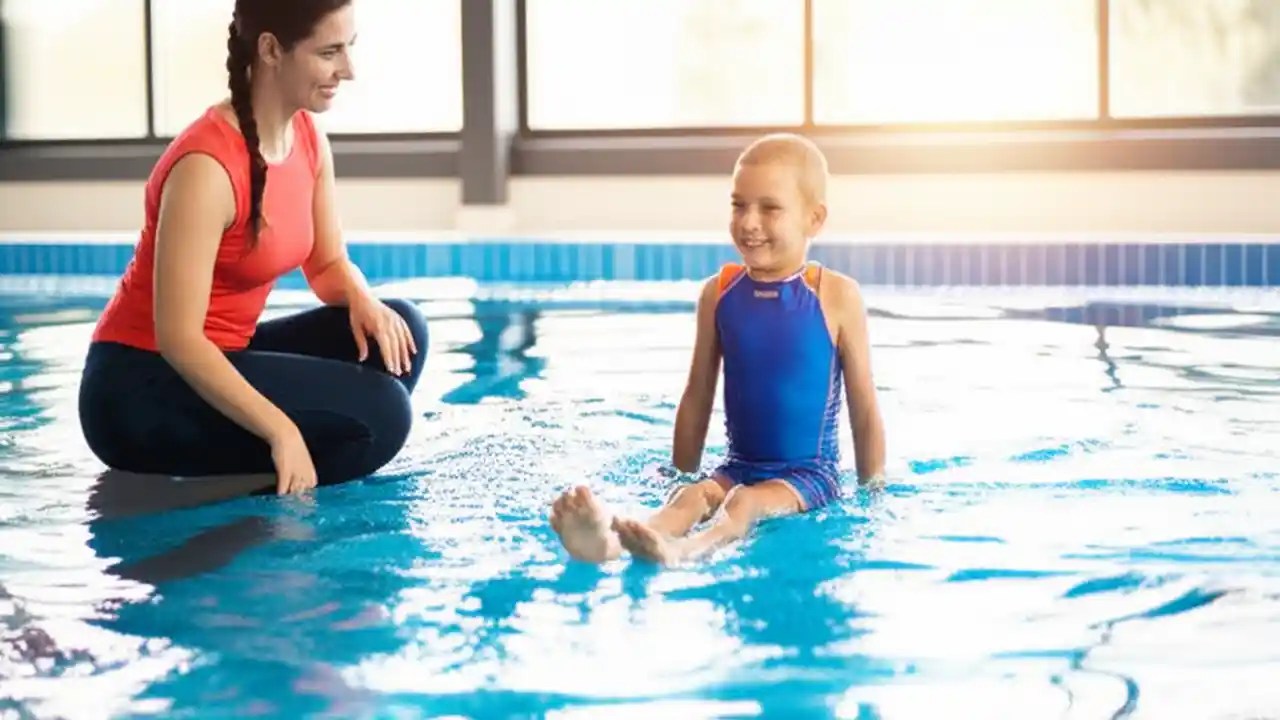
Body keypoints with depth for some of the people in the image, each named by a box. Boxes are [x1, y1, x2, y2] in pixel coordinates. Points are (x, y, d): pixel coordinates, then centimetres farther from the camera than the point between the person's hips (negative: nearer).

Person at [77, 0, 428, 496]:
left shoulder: (307, 137, 2)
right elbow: (177, 338, -26)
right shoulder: (207, 165, -24)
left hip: (214, 362, 9)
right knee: (379, 416, -18)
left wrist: (361, 299, -12)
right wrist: (280, 431, -31)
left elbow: (329, 265, 12)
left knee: (396, 329, -5)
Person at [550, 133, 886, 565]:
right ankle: (610, 541, -58)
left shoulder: (836, 297, -7)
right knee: (692, 496, -27)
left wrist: (873, 490, 5)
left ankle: (686, 551, -62)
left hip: (810, 474, -2)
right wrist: (681, 475, 16)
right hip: (738, 467, 3)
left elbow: (864, 409, 0)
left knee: (746, 502, -31)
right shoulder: (719, 293, 3)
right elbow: (697, 396, 13)